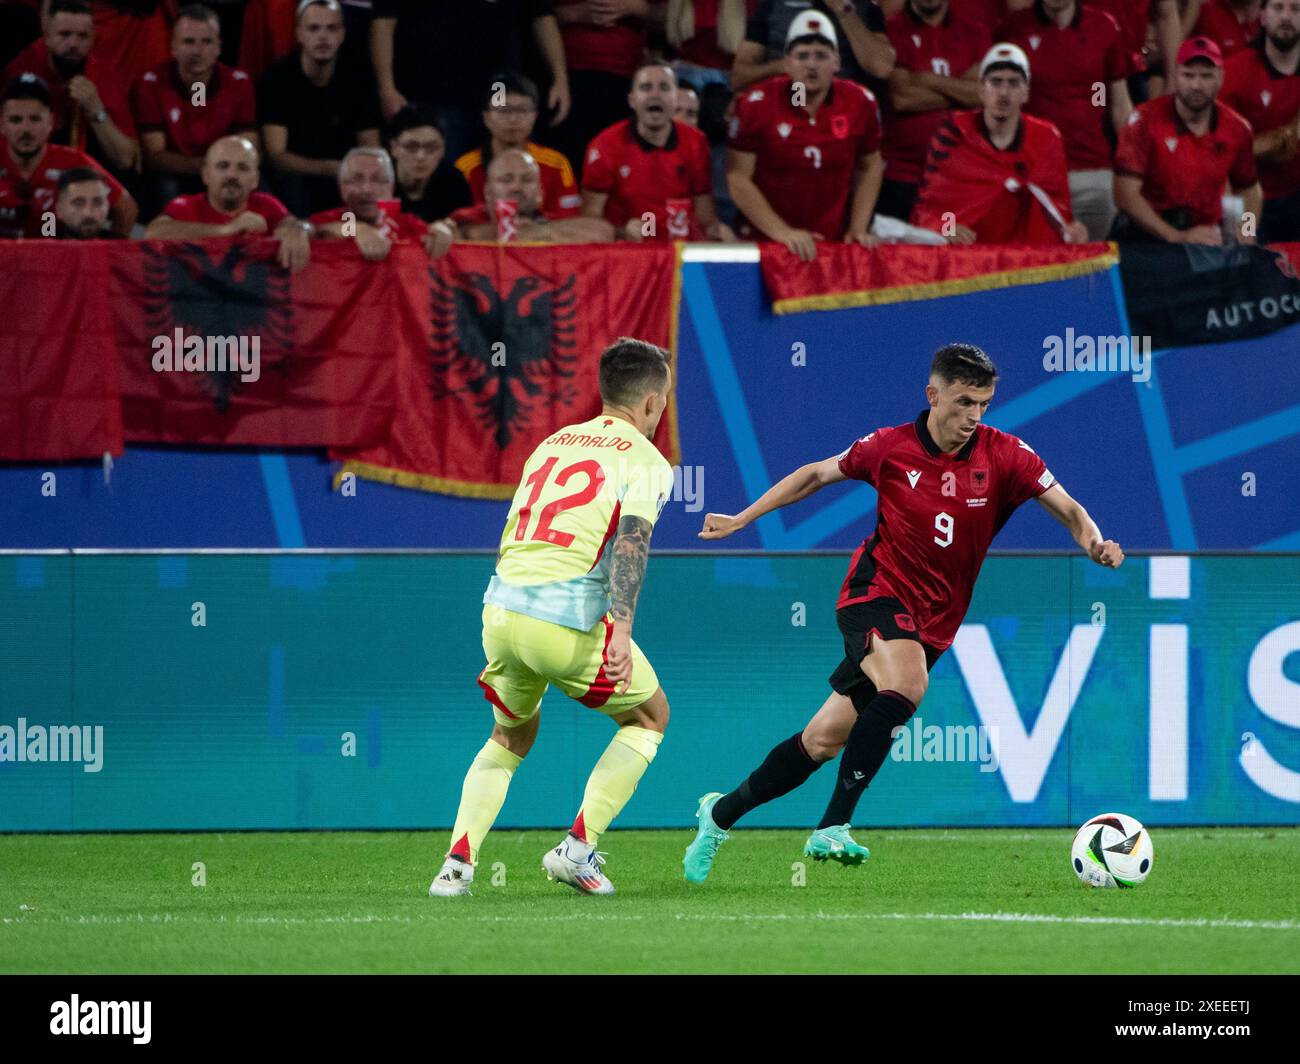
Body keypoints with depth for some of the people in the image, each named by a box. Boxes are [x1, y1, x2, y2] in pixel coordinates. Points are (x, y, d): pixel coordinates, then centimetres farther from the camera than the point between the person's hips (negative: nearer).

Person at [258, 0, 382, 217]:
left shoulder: (358, 82, 1)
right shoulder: (278, 79, -9)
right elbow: (277, 156, -15)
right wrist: (332, 169, -28)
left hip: (340, 180, 3)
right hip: (292, 176, -3)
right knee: (293, 184, -36)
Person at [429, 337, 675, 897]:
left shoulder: (551, 444, 21)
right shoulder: (645, 461, 2)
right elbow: (631, 541, -16)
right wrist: (620, 633, -26)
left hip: (501, 605, 6)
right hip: (567, 620, -6)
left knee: (511, 735, 28)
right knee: (650, 716, 18)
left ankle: (457, 864, 12)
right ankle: (577, 847, 7)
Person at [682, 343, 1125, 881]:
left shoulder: (1003, 455, -5)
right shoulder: (889, 447, -6)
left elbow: (1069, 511, -7)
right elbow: (816, 474, 10)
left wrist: (1094, 543, -30)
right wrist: (741, 518, 12)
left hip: (931, 622, 3)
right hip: (876, 591, -3)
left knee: (825, 739, 4)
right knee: (906, 683, -35)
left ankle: (722, 813, 25)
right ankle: (832, 827, -33)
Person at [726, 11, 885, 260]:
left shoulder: (860, 103, 1)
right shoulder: (758, 104, -7)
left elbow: (870, 167, 15)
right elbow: (738, 178, -7)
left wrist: (858, 229, 4)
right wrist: (781, 232, -14)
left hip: (835, 245, 2)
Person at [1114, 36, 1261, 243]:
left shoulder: (1237, 129, 2)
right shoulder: (1145, 120, -10)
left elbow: (1250, 191, 18)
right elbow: (1126, 195, -16)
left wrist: (1246, 233, -2)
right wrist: (1177, 236, -24)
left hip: (1209, 238, 2)